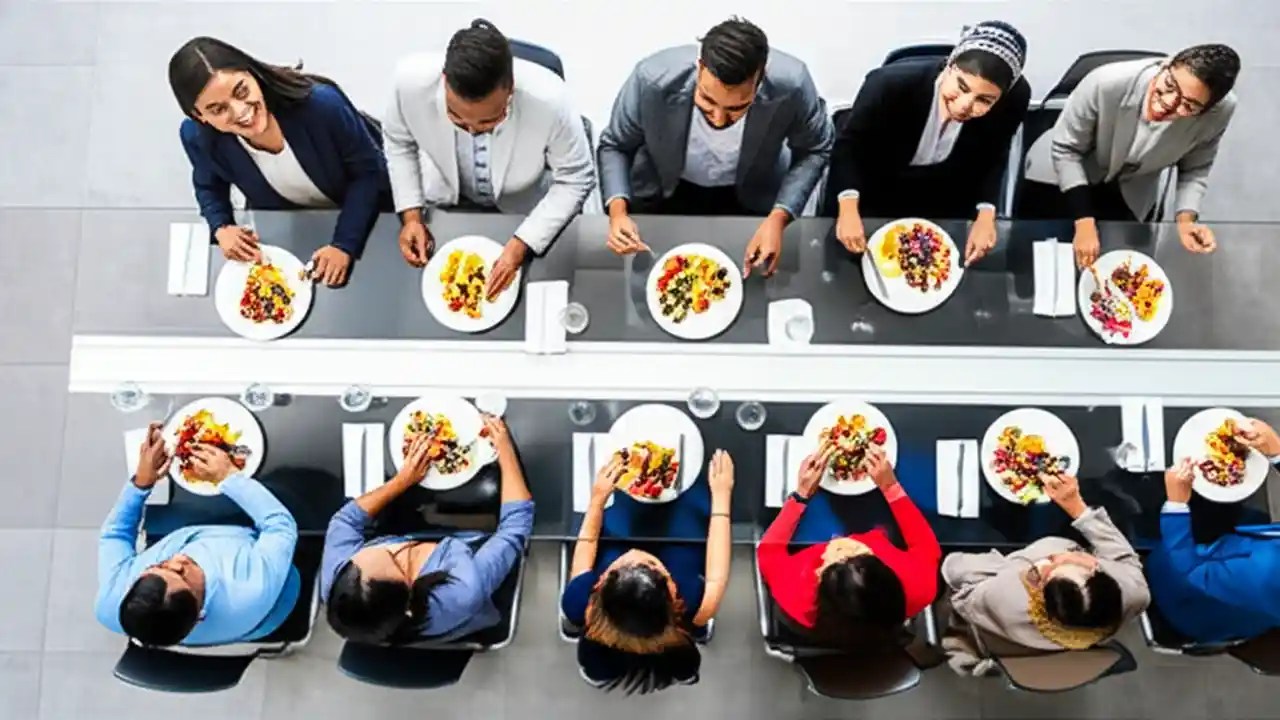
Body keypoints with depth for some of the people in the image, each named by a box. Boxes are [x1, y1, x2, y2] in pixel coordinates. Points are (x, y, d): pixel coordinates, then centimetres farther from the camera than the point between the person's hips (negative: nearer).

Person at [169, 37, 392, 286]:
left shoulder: (321, 103, -41)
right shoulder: (198, 137, -28)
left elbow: (369, 171, -28)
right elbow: (210, 187, -4)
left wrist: (345, 244, -35)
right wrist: (221, 228, -24)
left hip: (361, 211, -2)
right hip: (284, 221, 2)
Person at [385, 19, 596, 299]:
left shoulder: (549, 101, -40)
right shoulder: (411, 81, -32)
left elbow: (575, 180, -22)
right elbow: (399, 142, -8)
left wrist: (520, 244, -30)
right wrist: (410, 214, -16)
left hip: (524, 209, -2)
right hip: (448, 201, 2)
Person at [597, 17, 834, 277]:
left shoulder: (790, 84, -33)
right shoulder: (653, 79, -34)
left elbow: (813, 150, -12)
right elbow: (615, 146, -14)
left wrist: (778, 217, -26)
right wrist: (618, 210, -31)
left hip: (751, 197, 1)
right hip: (661, 194, 0)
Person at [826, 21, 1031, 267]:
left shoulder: (1015, 98, -28)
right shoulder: (891, 83, -38)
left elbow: (992, 159, -8)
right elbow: (849, 144, -25)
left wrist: (986, 214, -23)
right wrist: (848, 208, -39)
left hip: (946, 195, 3)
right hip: (874, 188, -2)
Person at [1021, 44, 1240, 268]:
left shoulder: (1220, 111, -27)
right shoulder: (1108, 82, -37)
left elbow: (1194, 168, -8)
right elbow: (1065, 149, -24)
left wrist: (1185, 219, -27)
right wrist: (1084, 222, -29)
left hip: (1130, 196, 2)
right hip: (1056, 179, -2)